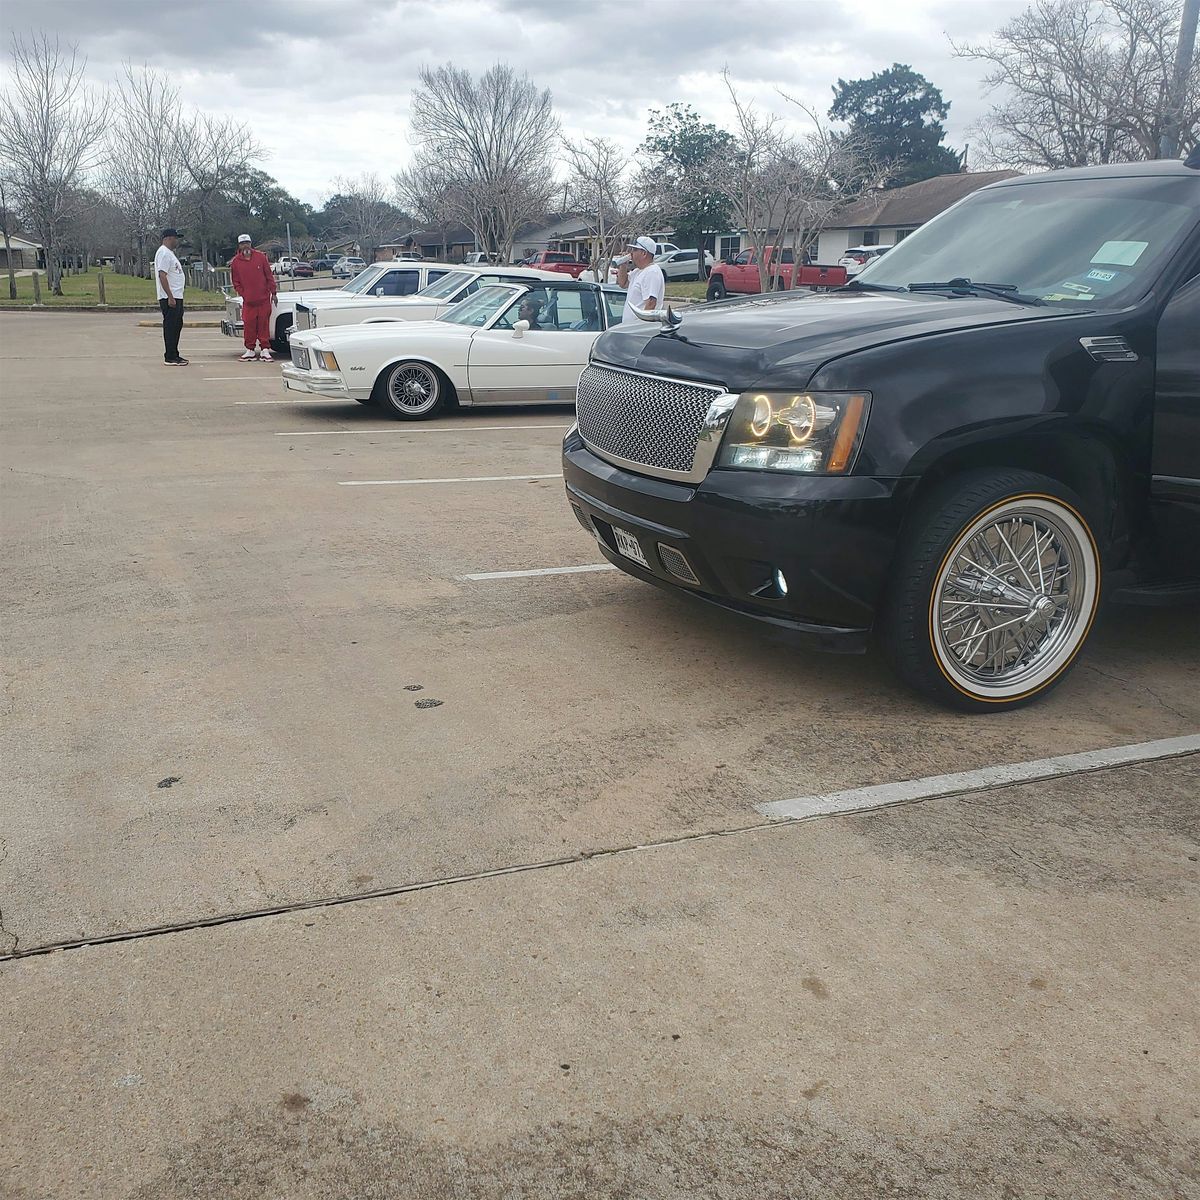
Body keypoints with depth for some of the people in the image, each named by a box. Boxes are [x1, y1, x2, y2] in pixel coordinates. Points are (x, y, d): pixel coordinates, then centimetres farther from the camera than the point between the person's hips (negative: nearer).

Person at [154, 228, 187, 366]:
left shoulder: (170, 253, 20)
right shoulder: (164, 253, -13)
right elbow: (162, 275, -21)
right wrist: (170, 297, -25)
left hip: (177, 297, 11)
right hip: (170, 298, -11)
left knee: (177, 326, 14)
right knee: (170, 327, -8)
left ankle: (174, 355, 21)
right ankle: (170, 358, -6)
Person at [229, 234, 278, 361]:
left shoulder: (260, 256, 2)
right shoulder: (236, 262, 3)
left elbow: (269, 276, 4)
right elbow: (236, 282, 8)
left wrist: (273, 292, 2)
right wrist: (243, 294, -2)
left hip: (264, 299, -1)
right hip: (248, 301, 1)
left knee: (264, 325, 0)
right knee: (249, 325, -1)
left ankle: (265, 350, 6)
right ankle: (250, 350, 9)